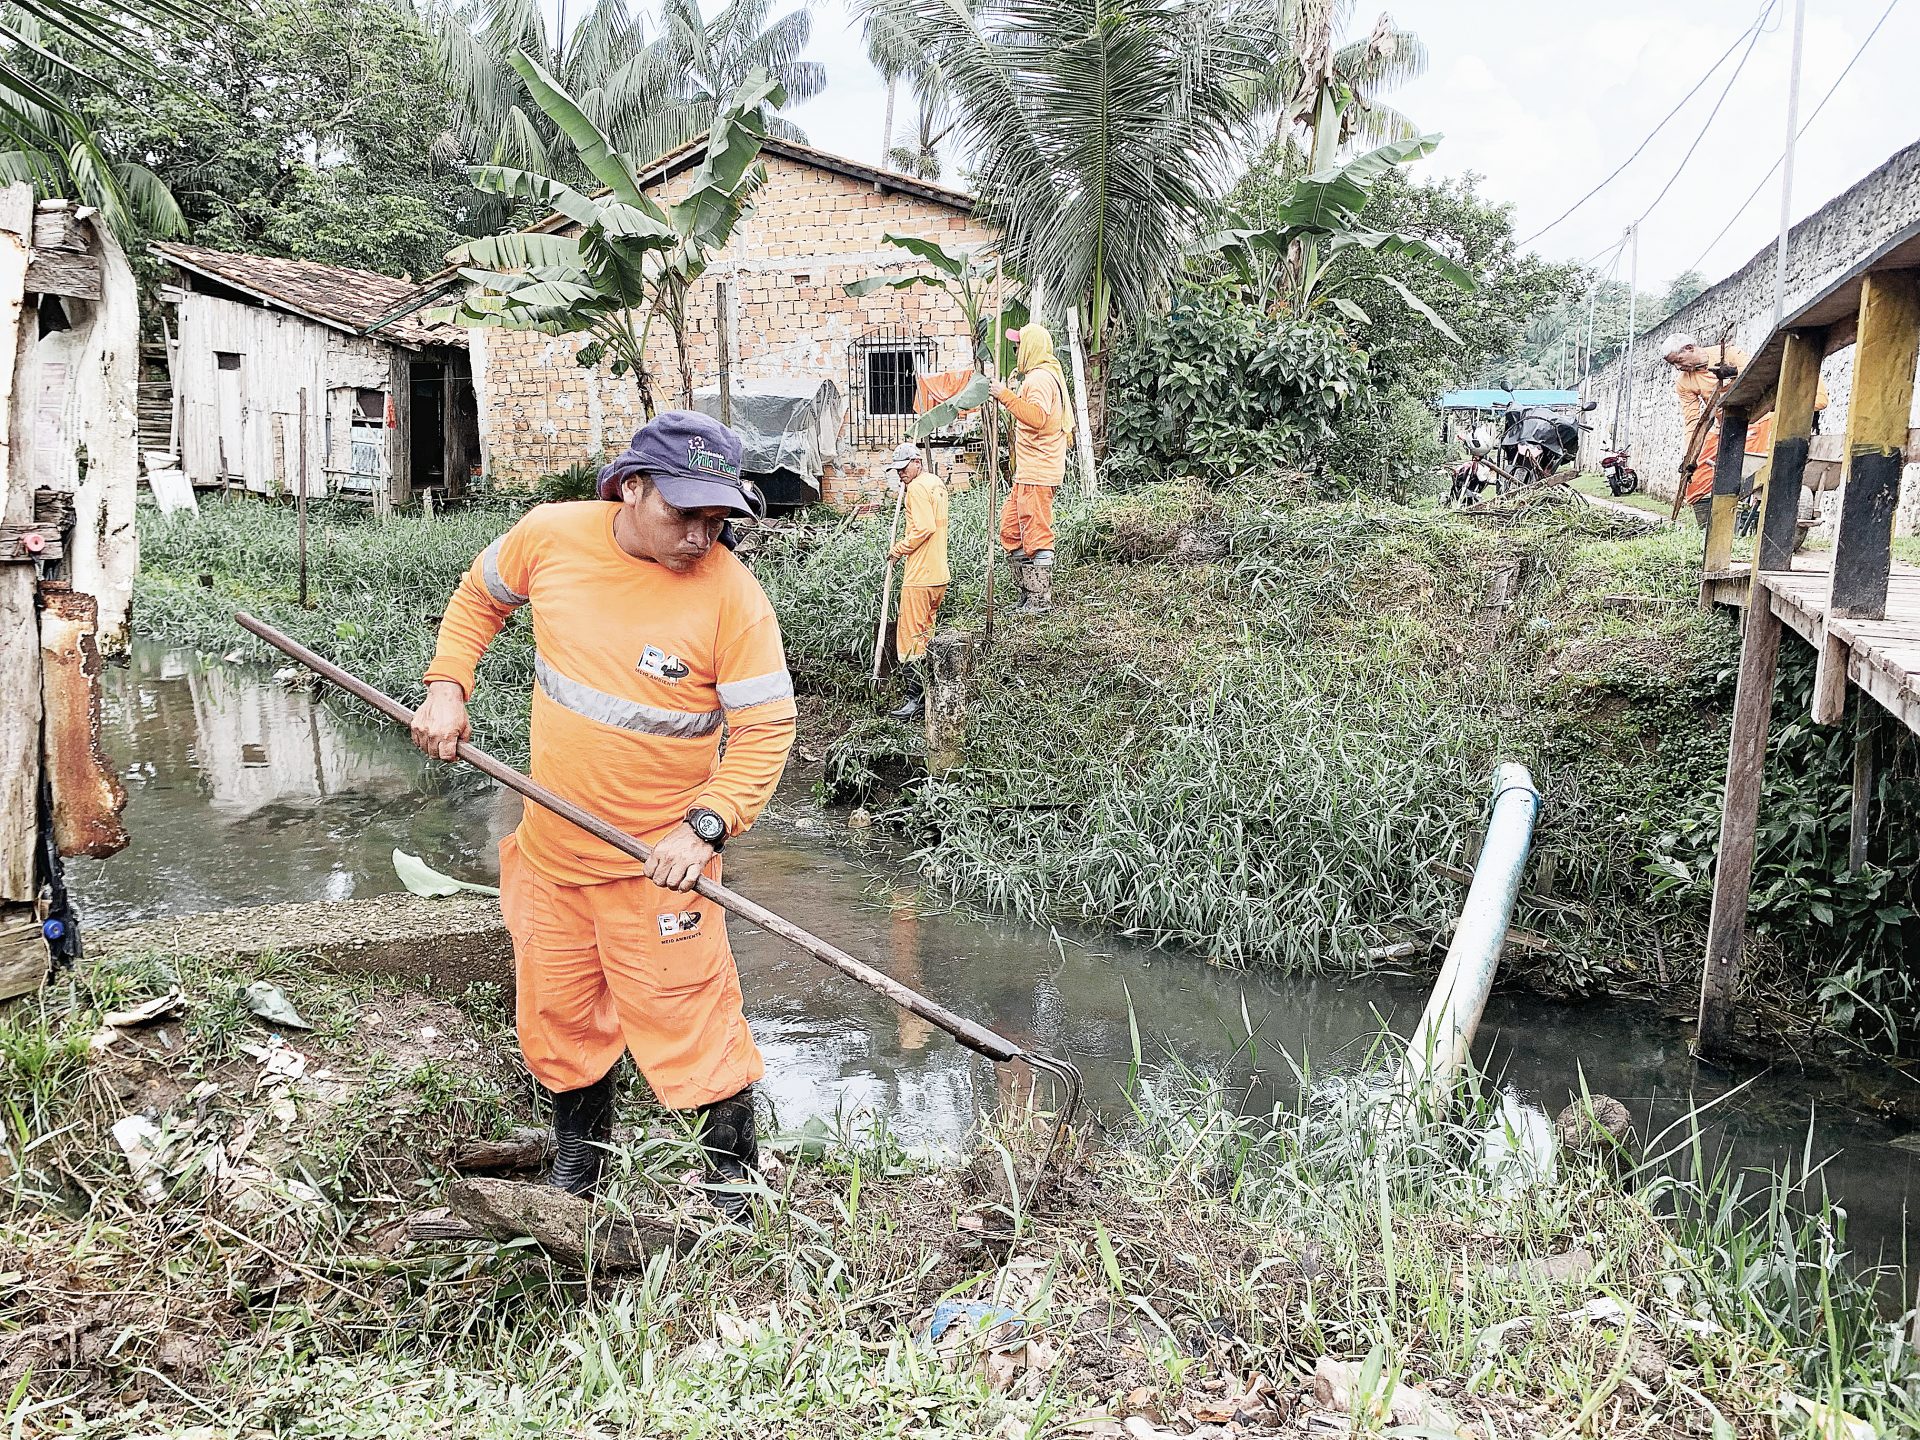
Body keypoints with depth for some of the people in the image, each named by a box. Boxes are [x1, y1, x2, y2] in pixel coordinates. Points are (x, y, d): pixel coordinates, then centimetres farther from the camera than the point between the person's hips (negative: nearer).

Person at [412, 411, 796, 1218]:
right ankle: (579, 1152, 44)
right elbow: (481, 596, 13)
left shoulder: (732, 595, -19)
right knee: (555, 1017, 19)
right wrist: (448, 685, 1)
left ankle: (732, 1173, 22)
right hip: (548, 843, 5)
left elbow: (766, 727, -17)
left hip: (657, 856, -4)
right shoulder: (550, 536, -8)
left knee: (686, 1018, -1)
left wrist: (705, 824, -28)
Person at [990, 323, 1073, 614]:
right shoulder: (1042, 375, 22)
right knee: (1010, 530, 13)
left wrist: (1006, 396, -30)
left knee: (1036, 535, -7)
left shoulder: (1039, 378, -13)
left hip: (1037, 473, -11)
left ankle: (1041, 600, -3)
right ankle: (1028, 592, 17)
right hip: (1028, 472, 11)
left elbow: (1036, 417, -31)